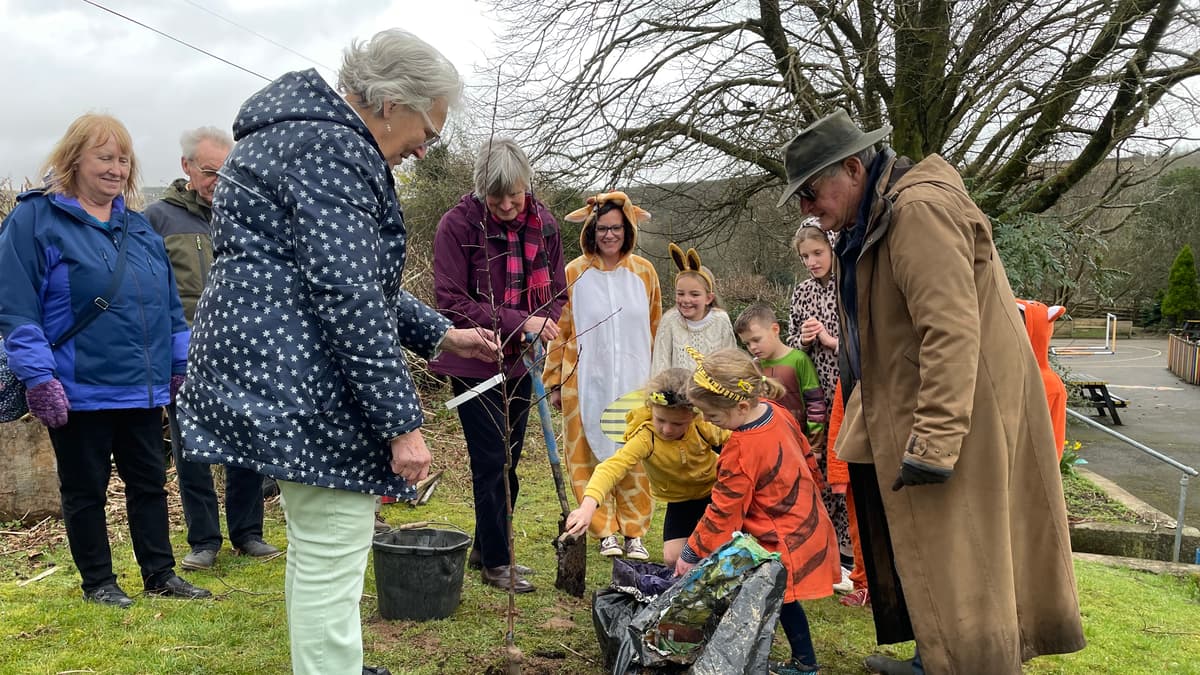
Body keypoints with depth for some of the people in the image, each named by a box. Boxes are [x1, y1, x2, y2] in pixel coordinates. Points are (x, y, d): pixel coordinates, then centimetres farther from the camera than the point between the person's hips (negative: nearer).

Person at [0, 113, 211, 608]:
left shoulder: (138, 225, 11)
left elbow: (169, 303, 16)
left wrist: (180, 364, 14)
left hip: (143, 389, 6)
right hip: (79, 392, -6)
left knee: (150, 482, 13)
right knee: (85, 490, 9)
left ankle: (160, 574, 25)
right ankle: (98, 582, 23)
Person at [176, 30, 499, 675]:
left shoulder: (304, 132, 20)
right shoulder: (330, 145, -15)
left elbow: (364, 275, 25)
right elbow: (347, 295, -23)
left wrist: (440, 335, 21)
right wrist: (403, 422, -21)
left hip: (279, 374, 11)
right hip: (302, 382, -11)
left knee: (316, 546, 22)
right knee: (332, 559, -5)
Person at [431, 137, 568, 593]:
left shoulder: (542, 224, 0)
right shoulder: (458, 224, -15)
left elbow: (556, 291, 7)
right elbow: (451, 302, -19)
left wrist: (543, 327, -14)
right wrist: (518, 322, -25)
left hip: (520, 363, 6)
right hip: (475, 363, -6)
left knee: (509, 459, 14)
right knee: (491, 463, -2)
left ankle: (485, 548, 31)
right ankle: (496, 562, 12)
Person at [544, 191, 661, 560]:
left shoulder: (644, 272, 5)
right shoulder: (574, 274, -1)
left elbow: (656, 330, 12)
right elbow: (558, 332, 4)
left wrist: (657, 378, 12)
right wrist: (554, 382, 4)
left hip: (633, 381, 1)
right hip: (587, 382, -1)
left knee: (635, 457, 2)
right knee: (592, 456, 2)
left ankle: (634, 533, 14)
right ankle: (606, 532, 14)